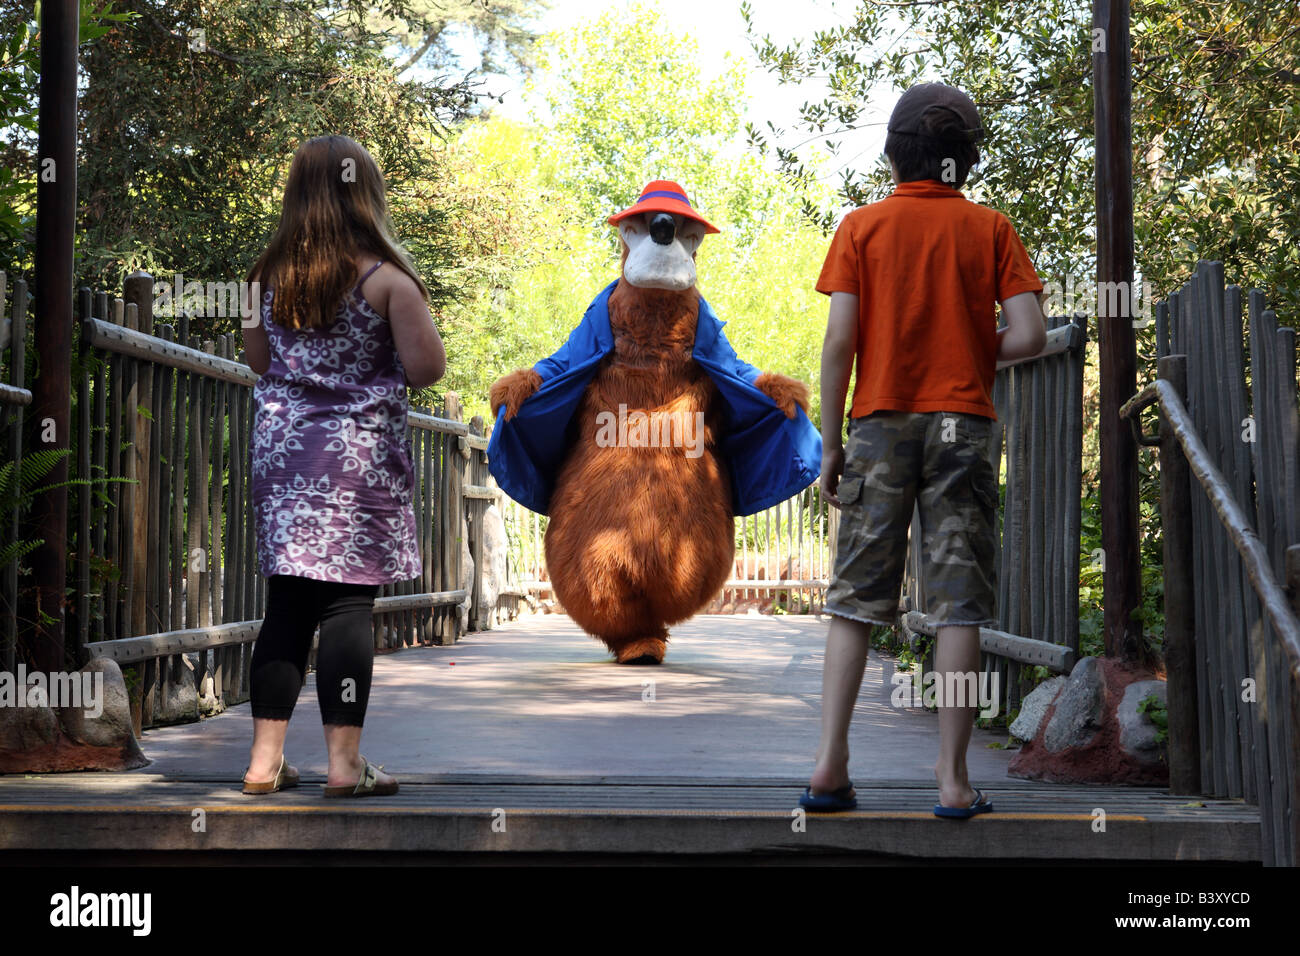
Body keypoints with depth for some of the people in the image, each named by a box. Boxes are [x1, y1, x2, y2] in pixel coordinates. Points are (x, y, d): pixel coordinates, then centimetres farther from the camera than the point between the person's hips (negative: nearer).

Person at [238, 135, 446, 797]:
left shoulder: (268, 276, 7)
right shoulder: (386, 277, -8)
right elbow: (427, 367, -10)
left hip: (281, 446, 5)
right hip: (360, 451, -5)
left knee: (287, 602, 9)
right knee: (349, 601, -3)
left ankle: (266, 759, 11)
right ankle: (345, 762, -2)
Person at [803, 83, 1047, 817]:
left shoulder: (862, 228, 4)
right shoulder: (990, 230, 5)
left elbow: (839, 341, -3)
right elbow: (1029, 336, -4)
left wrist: (831, 446, 1)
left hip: (880, 424, 1)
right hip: (962, 423, 0)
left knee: (856, 599, 5)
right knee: (960, 604, 0)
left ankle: (831, 764, -1)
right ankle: (954, 779, -1)